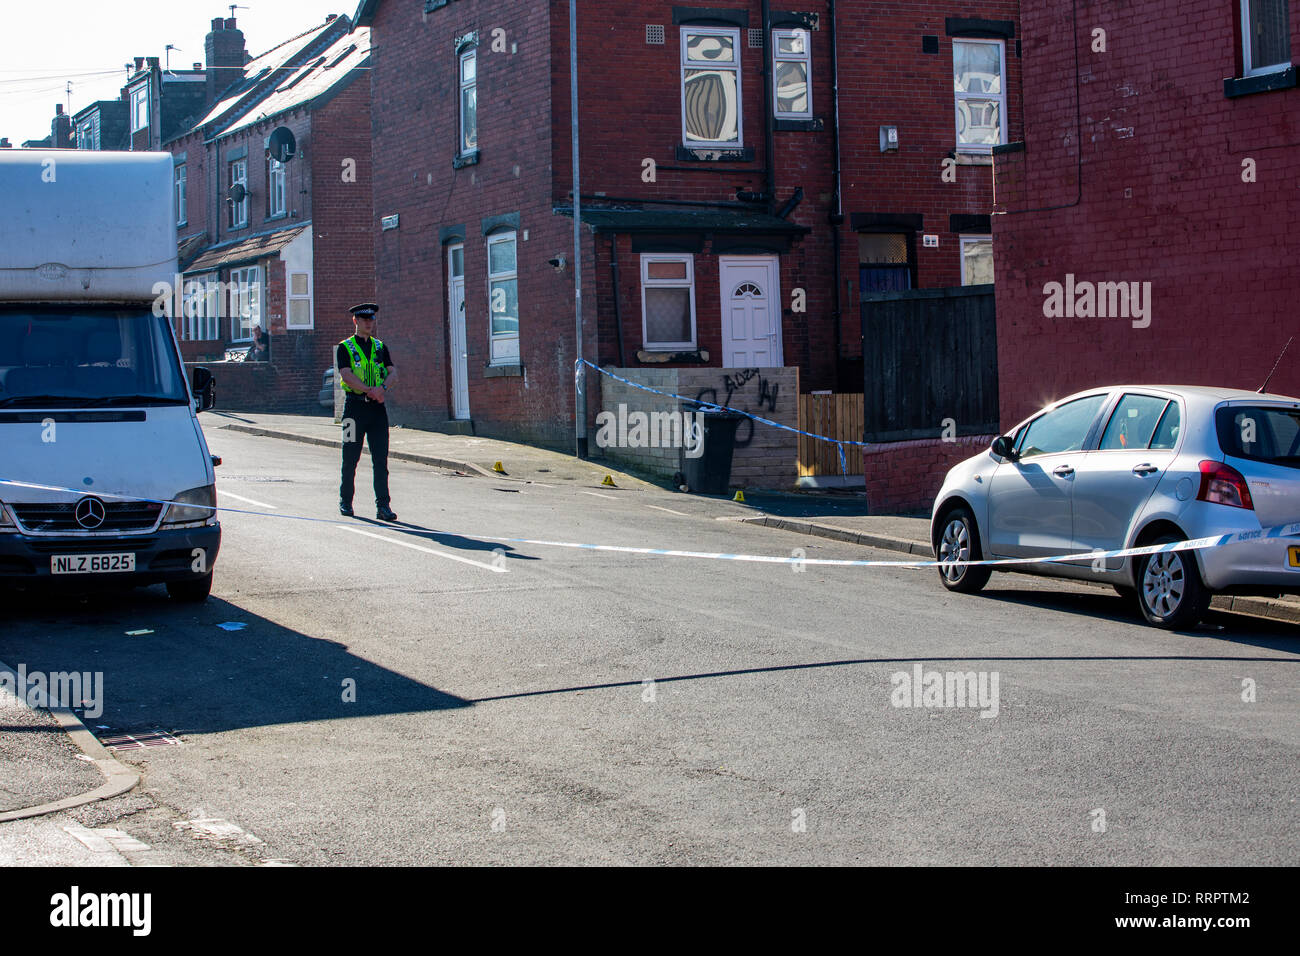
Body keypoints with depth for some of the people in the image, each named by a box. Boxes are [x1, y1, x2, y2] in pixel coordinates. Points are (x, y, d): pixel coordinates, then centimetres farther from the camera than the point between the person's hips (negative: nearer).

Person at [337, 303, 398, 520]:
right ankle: (345, 502, 19)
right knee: (350, 458, 4)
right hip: (355, 405, -3)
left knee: (381, 458, -4)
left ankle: (383, 506, -5)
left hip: (377, 407, 3)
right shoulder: (345, 348, 2)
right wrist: (370, 391, -21)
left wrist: (383, 388, -16)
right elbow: (346, 375, -11)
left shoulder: (380, 347, 15)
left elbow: (392, 372, 5)